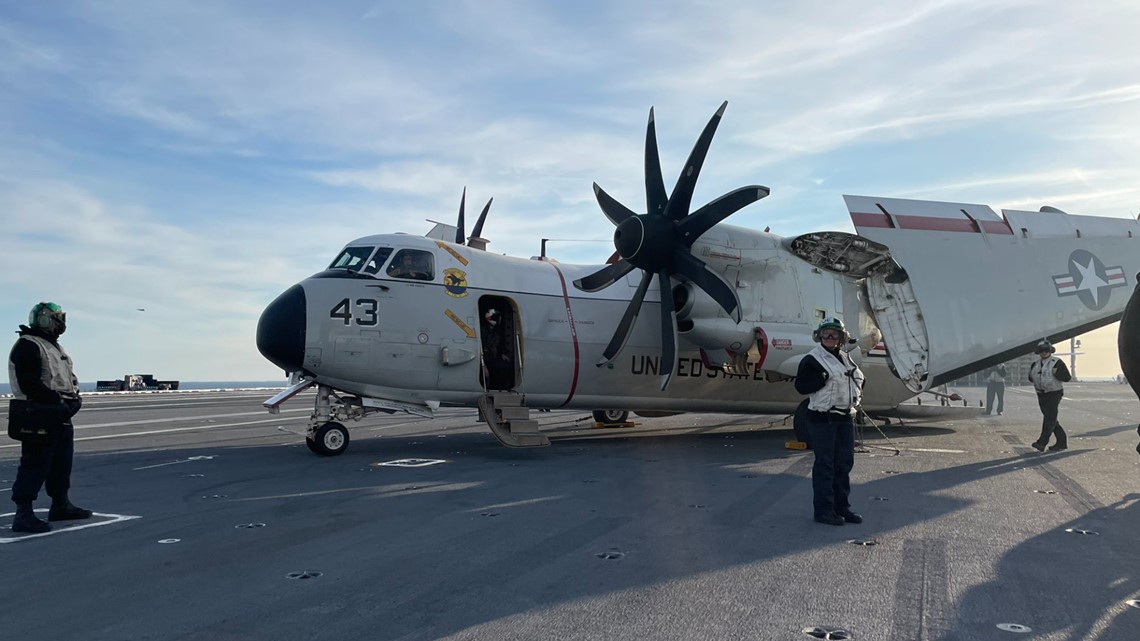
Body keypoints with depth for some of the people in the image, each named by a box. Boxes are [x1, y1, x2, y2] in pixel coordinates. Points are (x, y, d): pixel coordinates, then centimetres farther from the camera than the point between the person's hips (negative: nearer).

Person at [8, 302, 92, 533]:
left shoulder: (54, 346, 19)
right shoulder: (27, 346, -11)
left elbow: (69, 379, 21)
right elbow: (29, 385, -20)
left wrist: (74, 398, 3)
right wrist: (60, 402, -20)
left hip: (60, 416, 10)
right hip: (39, 416, -10)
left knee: (62, 462, 17)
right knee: (35, 464, -10)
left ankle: (61, 505, 29)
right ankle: (23, 515, -7)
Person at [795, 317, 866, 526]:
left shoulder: (845, 358, 16)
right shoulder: (812, 359, -6)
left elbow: (858, 377, 29)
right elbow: (801, 385, -13)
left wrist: (857, 385, 9)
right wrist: (821, 379, -25)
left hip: (846, 417, 7)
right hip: (823, 417, -7)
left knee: (845, 462, 11)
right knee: (825, 464, -4)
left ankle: (841, 506, 21)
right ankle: (823, 509, 2)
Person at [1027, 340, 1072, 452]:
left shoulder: (1057, 362, -5)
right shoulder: (1037, 364, 13)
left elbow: (1067, 377, -8)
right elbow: (1031, 379, 20)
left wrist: (1057, 373, -23)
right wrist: (1031, 371, 2)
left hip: (1054, 393, -7)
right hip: (1041, 395, 7)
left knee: (1049, 418, -12)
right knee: (1051, 419, 11)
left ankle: (1042, 442, -19)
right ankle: (1062, 442, 20)